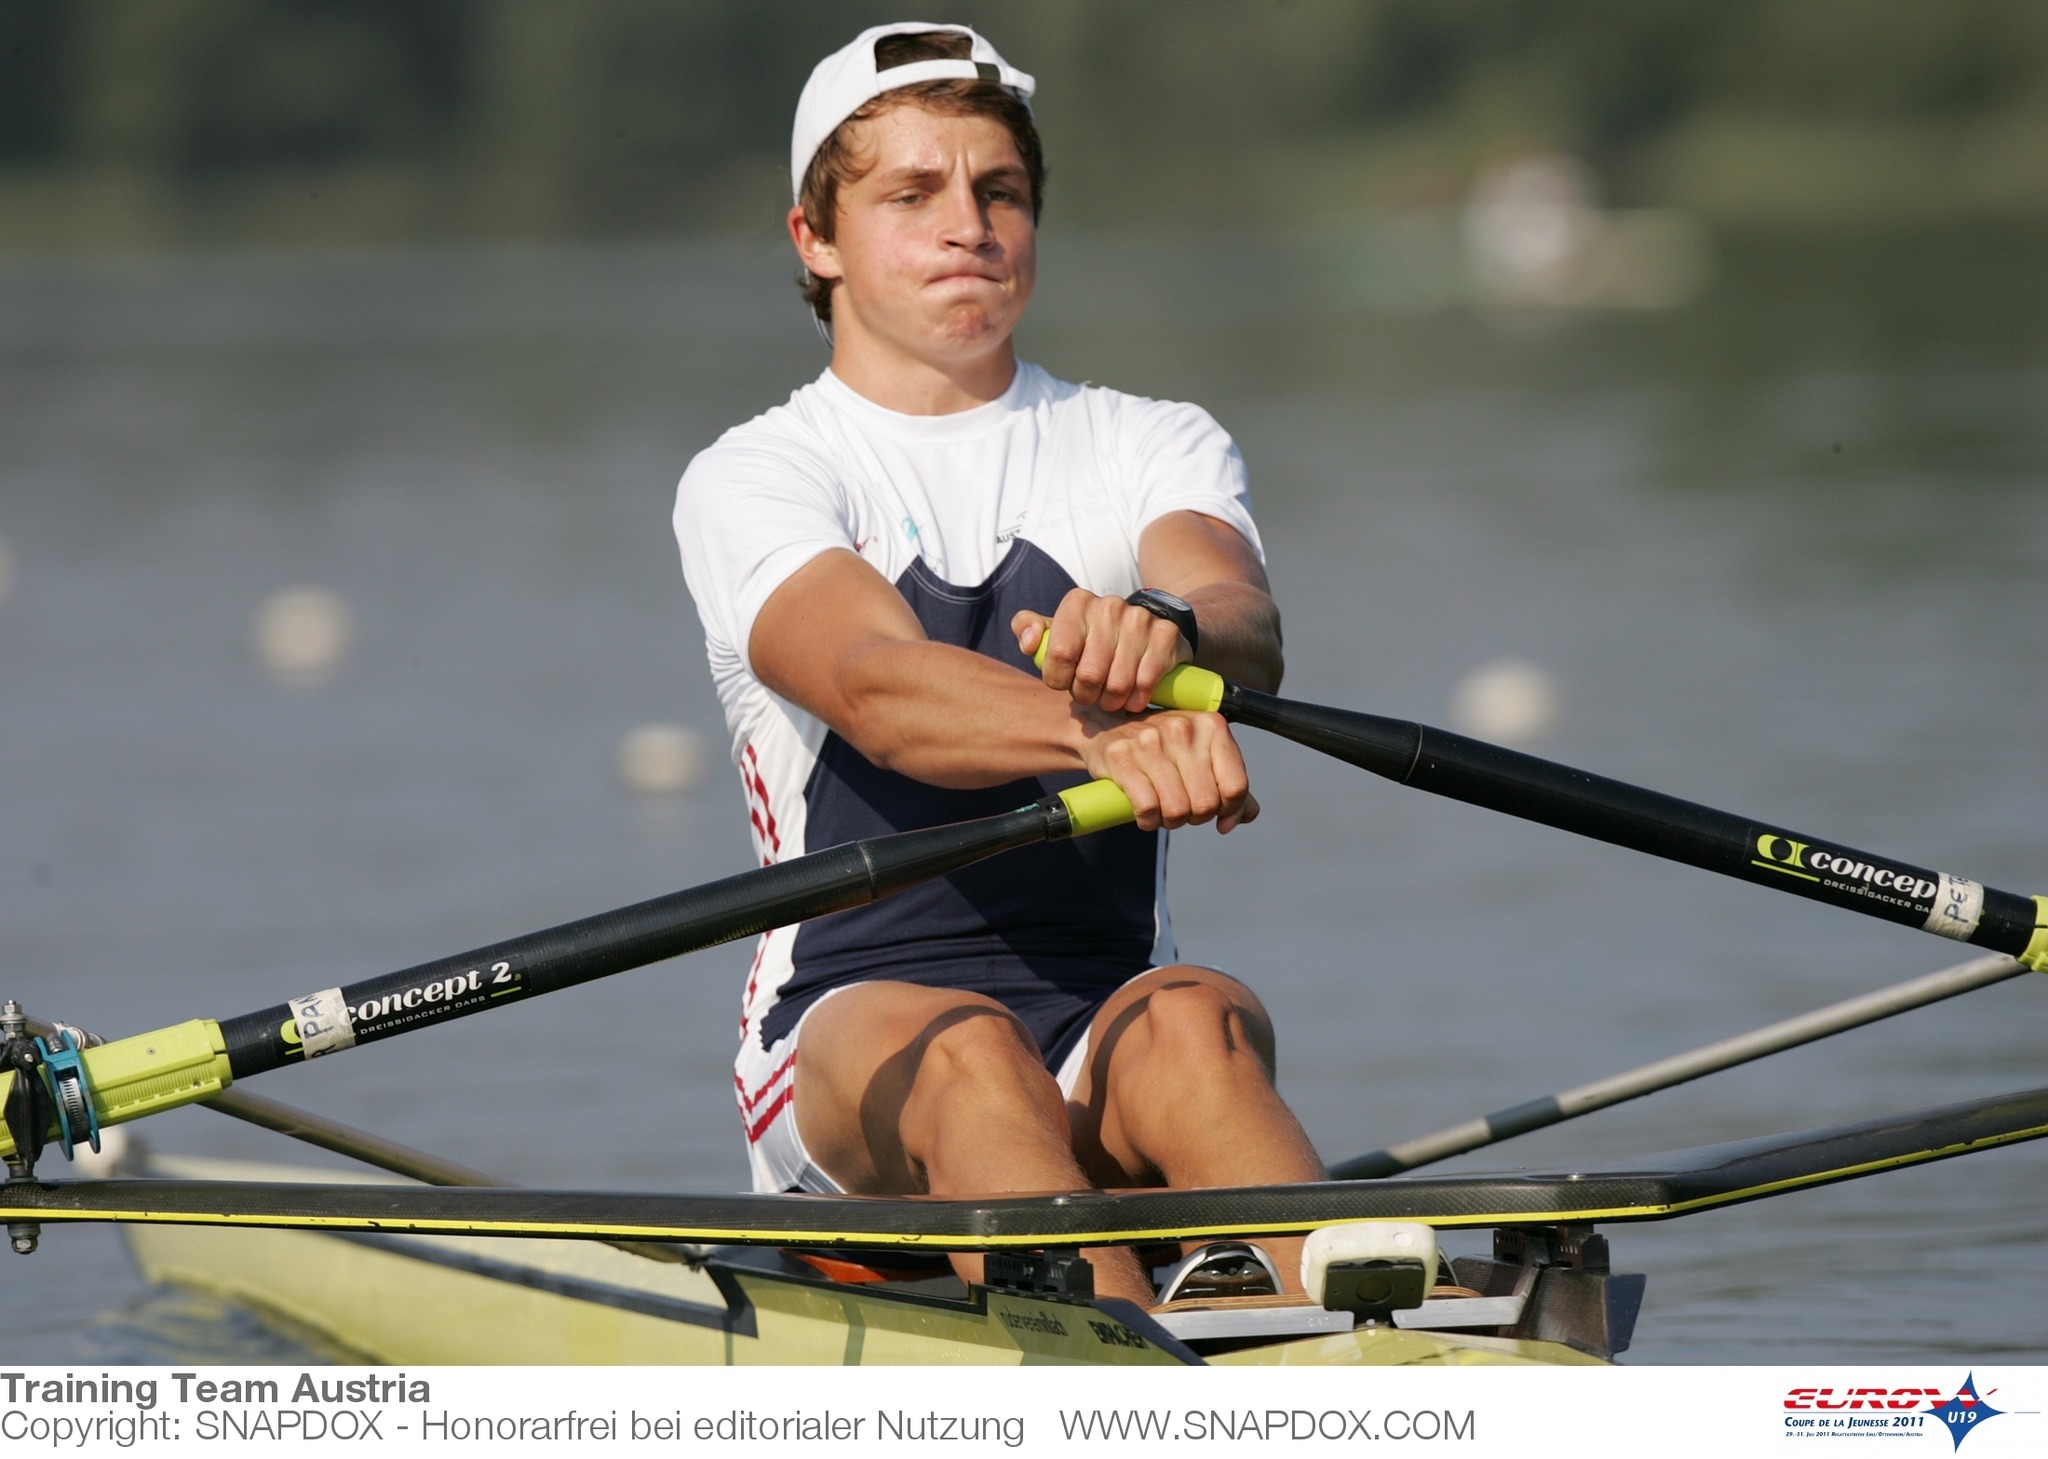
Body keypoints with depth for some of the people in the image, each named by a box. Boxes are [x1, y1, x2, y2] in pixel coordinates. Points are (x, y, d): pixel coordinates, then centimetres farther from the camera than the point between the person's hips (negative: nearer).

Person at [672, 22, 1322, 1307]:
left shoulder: (1157, 448, 13)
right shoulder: (753, 480, 3)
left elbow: (1248, 628, -12)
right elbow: (877, 689, -20)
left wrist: (1166, 632, -39)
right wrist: (1101, 739, -42)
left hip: (1101, 1038, 2)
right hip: (852, 1023, -2)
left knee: (1190, 1024, -33)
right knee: (966, 1054, -36)